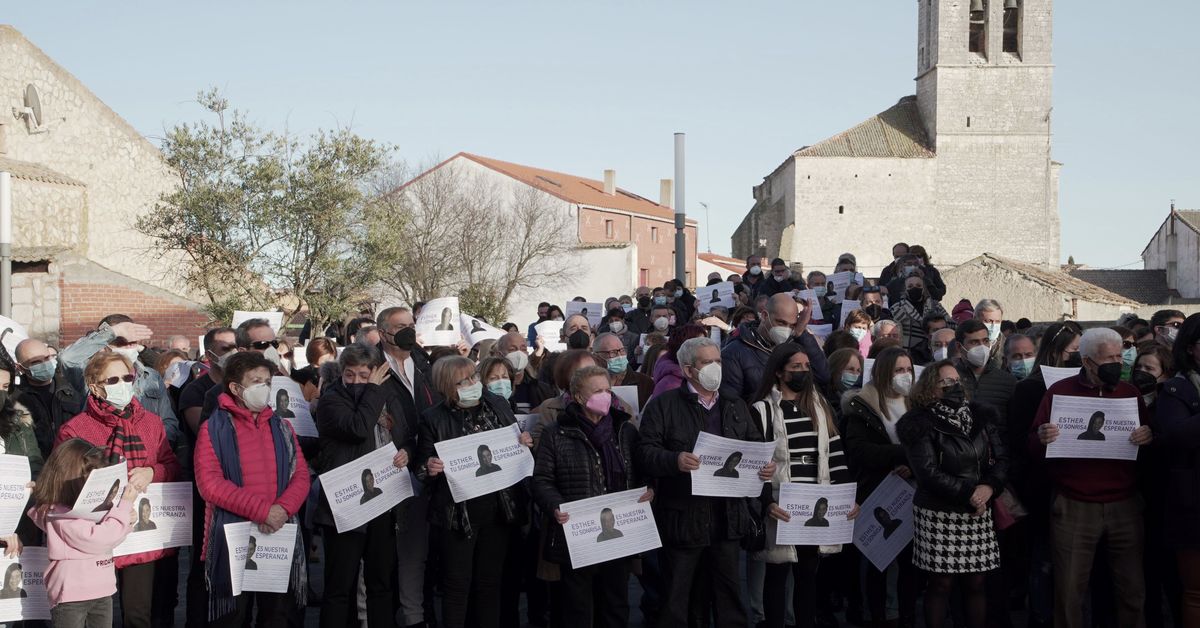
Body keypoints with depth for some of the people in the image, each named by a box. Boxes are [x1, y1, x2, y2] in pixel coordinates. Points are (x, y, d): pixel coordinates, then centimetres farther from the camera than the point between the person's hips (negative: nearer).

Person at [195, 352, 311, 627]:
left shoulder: (282, 427, 12)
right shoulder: (214, 428, -2)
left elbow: (301, 475, 6)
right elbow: (210, 483, -13)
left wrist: (283, 509, -14)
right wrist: (261, 510, -19)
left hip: (280, 537, 4)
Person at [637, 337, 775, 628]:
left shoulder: (736, 406, 15)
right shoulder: (663, 405, -2)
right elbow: (645, 452, -10)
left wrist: (766, 464, -5)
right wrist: (675, 460, -28)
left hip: (728, 516, 4)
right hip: (683, 517, -4)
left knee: (729, 592, 12)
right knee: (676, 597, 3)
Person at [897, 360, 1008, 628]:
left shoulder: (982, 417, 10)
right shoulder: (922, 424, -6)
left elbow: (1001, 458, 6)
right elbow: (928, 472, -14)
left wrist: (989, 487, -13)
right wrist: (968, 494, -16)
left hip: (978, 514, 4)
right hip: (939, 515, -4)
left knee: (976, 583, 7)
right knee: (941, 584, 1)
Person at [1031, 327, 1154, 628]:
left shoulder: (1129, 392, 9)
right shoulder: (1060, 391, 2)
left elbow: (1148, 436, 13)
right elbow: (1033, 445, 3)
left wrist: (1148, 437, -10)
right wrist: (1042, 438, -21)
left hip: (1125, 505, 2)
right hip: (1074, 508, -2)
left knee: (1132, 591, 6)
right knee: (1070, 592, 2)